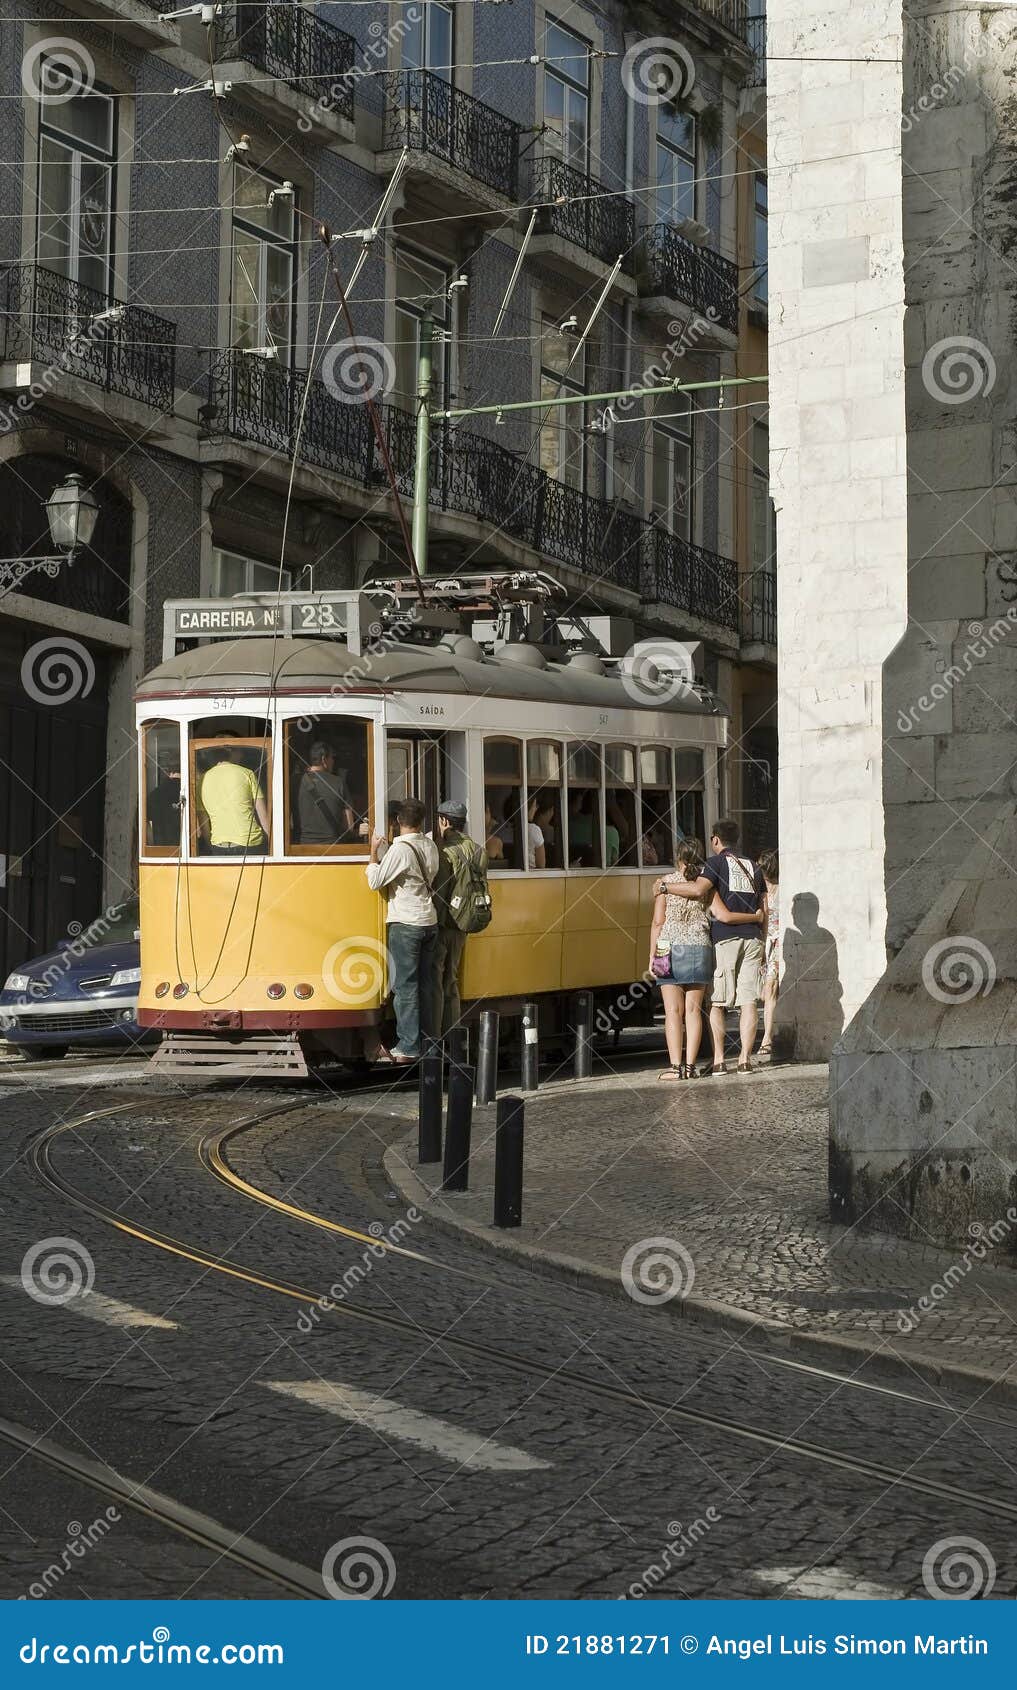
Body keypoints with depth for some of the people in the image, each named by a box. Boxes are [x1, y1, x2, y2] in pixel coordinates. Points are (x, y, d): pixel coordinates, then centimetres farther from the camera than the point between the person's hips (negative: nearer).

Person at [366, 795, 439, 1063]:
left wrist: (374, 852, -1)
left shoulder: (399, 849, -14)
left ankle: (408, 1047, -7)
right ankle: (427, 1039, 15)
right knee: (425, 983, 12)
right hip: (429, 922, 7)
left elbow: (375, 882, -13)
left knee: (405, 985, -5)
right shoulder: (430, 846, 7)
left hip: (404, 923, -7)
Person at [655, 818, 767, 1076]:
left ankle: (718, 1059, -1)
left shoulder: (717, 862, 0)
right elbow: (763, 911, 16)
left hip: (725, 939, -4)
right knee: (748, 1001, 2)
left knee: (717, 1002, 3)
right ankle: (745, 1059, -1)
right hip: (752, 939, 4)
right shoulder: (753, 867, 17)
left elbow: (698, 889, -18)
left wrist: (665, 884, -7)